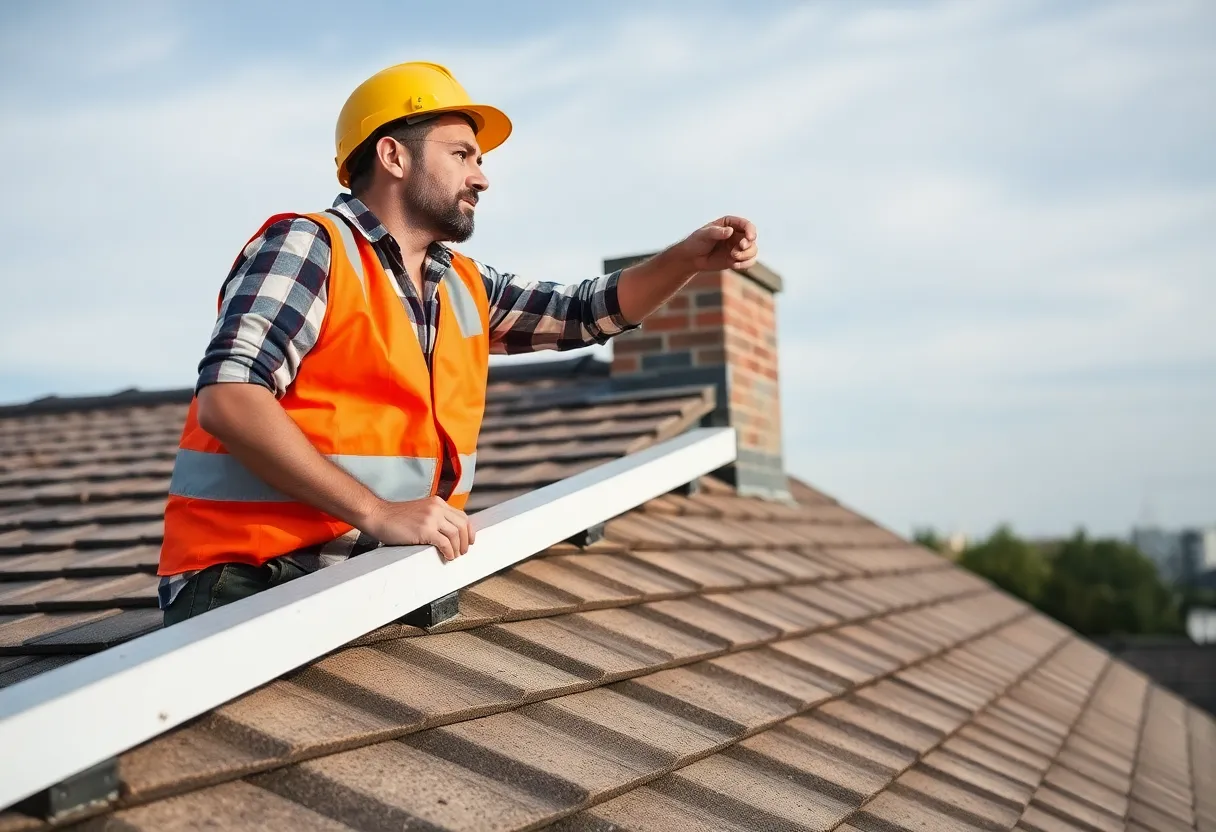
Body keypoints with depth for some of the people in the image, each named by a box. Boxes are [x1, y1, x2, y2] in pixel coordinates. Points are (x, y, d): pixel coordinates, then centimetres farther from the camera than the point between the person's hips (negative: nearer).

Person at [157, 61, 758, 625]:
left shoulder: (466, 286, 15)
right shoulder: (307, 246, -9)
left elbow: (585, 314, 25)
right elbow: (228, 399, -21)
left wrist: (688, 259, 9)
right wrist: (377, 512, -28)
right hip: (252, 582, -8)